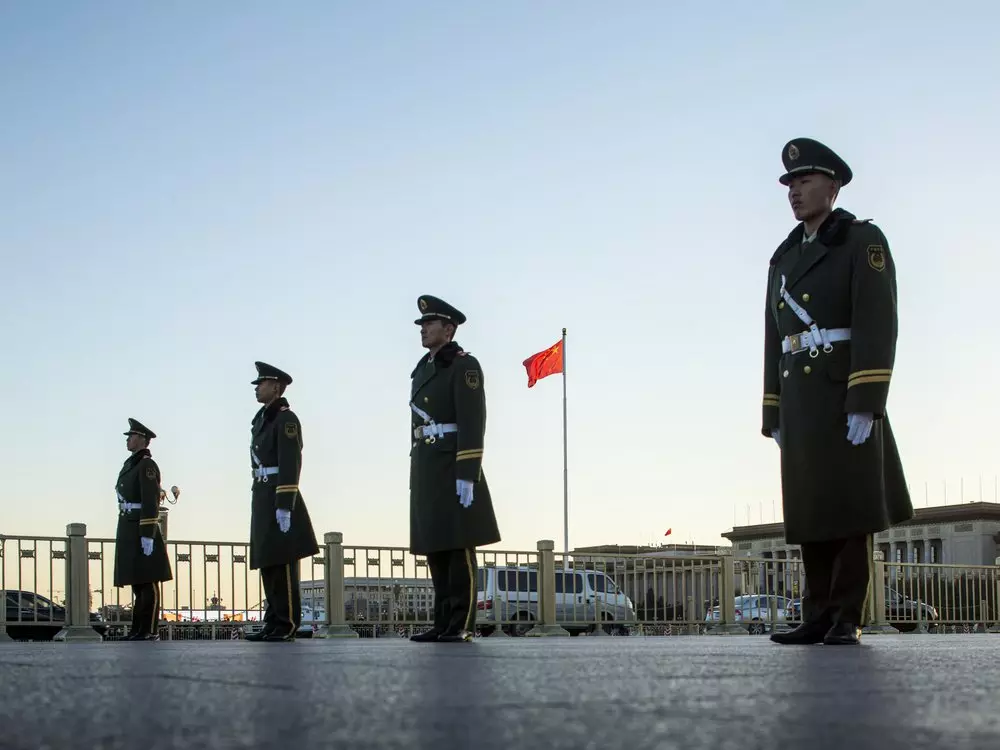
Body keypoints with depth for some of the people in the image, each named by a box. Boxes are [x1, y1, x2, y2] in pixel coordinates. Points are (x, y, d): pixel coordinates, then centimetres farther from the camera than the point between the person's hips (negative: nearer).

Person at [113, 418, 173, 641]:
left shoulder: (147, 465, -10)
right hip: (129, 531, 9)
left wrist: (148, 535, -22)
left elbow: (151, 502, -17)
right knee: (137, 583, 10)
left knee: (148, 583, -6)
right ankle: (138, 629, 13)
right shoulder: (131, 464, 19)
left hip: (142, 531, -9)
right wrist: (126, 536, 19)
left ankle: (150, 630, -5)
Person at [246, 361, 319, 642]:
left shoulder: (285, 418, -9)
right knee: (268, 565, 9)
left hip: (280, 501, -9)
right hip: (263, 499, 9)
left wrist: (284, 506, -22)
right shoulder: (262, 419, 19)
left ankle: (287, 624, -5)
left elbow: (290, 464, -17)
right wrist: (262, 503, 15)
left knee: (282, 564, -8)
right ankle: (274, 622, 14)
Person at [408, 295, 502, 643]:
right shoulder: (423, 370, 19)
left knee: (459, 548, -8)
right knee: (436, 549, 6)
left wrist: (467, 475, -22)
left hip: (454, 467, -8)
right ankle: (444, 623, 9)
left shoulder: (464, 366, -7)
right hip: (426, 470, 8)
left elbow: (472, 424, -16)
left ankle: (462, 625, -6)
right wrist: (418, 477, 16)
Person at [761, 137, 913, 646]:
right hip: (798, 401, 6)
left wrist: (865, 402, -21)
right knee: (812, 510, 4)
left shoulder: (863, 241, -1)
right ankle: (819, 618, 6)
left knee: (851, 507, -6)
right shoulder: (784, 259, 19)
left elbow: (877, 323, -12)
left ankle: (848, 619, -4)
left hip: (847, 395, -6)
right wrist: (773, 414, 10)